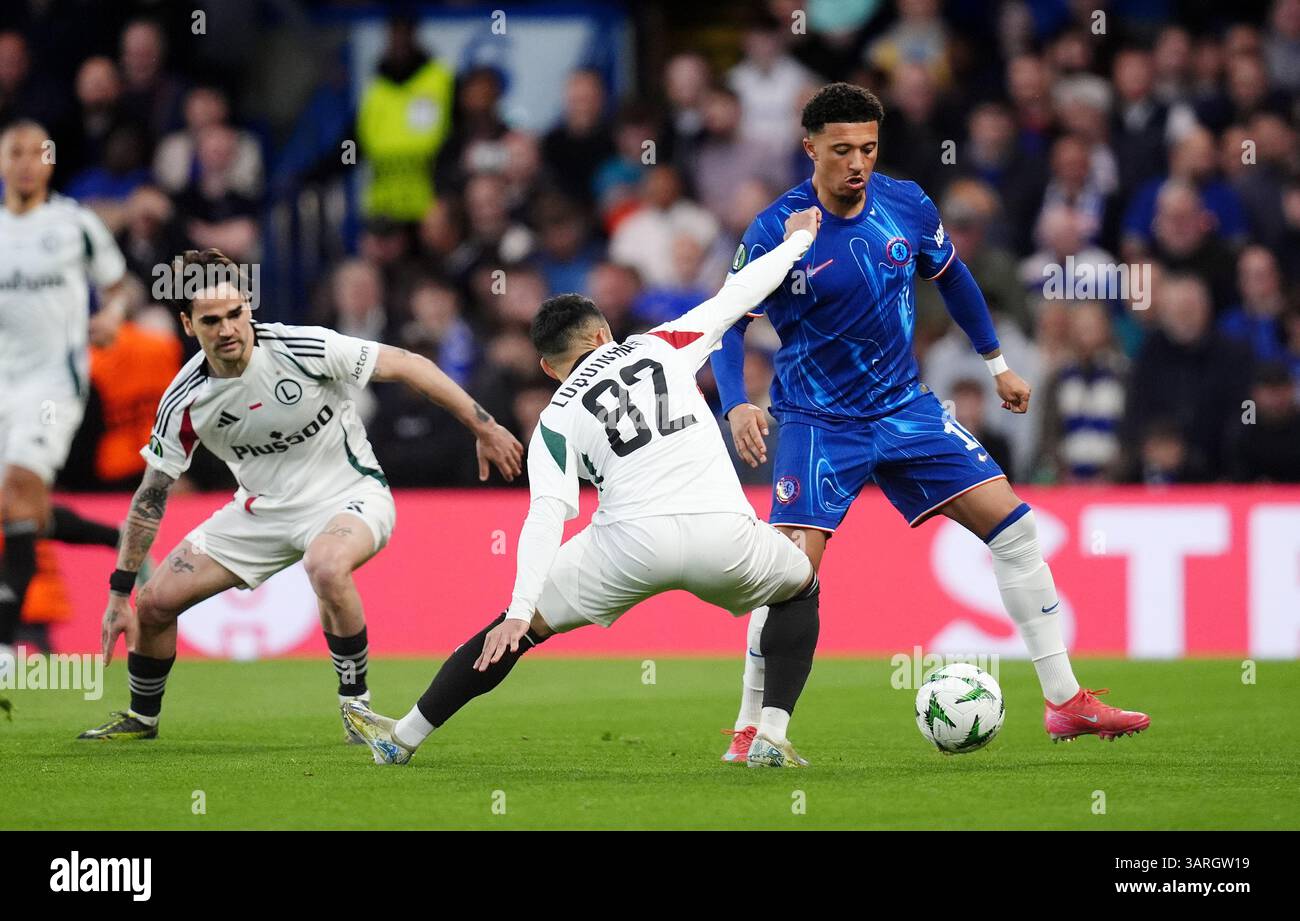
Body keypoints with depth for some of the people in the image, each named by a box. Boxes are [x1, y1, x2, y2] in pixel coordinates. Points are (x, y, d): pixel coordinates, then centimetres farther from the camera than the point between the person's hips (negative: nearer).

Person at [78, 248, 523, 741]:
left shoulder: (306, 349, -24)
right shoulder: (184, 402, -12)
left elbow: (408, 366, -15)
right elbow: (151, 496, -3)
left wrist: (484, 427, -14)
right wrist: (118, 593, -4)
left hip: (349, 495, -4)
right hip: (264, 508, 4)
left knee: (326, 566, -39)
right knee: (156, 602, -1)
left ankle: (356, 702, -19)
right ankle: (142, 716, 29)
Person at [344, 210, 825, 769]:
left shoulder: (557, 420, 12)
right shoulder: (661, 344, 18)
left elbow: (547, 514, -3)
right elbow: (739, 293, 25)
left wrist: (520, 611, -12)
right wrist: (797, 240, 44)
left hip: (633, 537, -1)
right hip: (723, 531, 1)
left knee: (518, 628, 17)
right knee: (800, 588, 32)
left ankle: (403, 738, 19)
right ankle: (771, 736, 16)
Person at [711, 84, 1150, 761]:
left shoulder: (905, 205, -4)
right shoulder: (775, 233, -16)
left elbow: (950, 277, 15)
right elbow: (729, 324, -11)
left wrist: (997, 362, 20)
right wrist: (736, 405, -28)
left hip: (905, 406, 4)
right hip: (818, 422, -4)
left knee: (1011, 523, -3)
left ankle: (1066, 704, 5)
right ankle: (749, 731, -3)